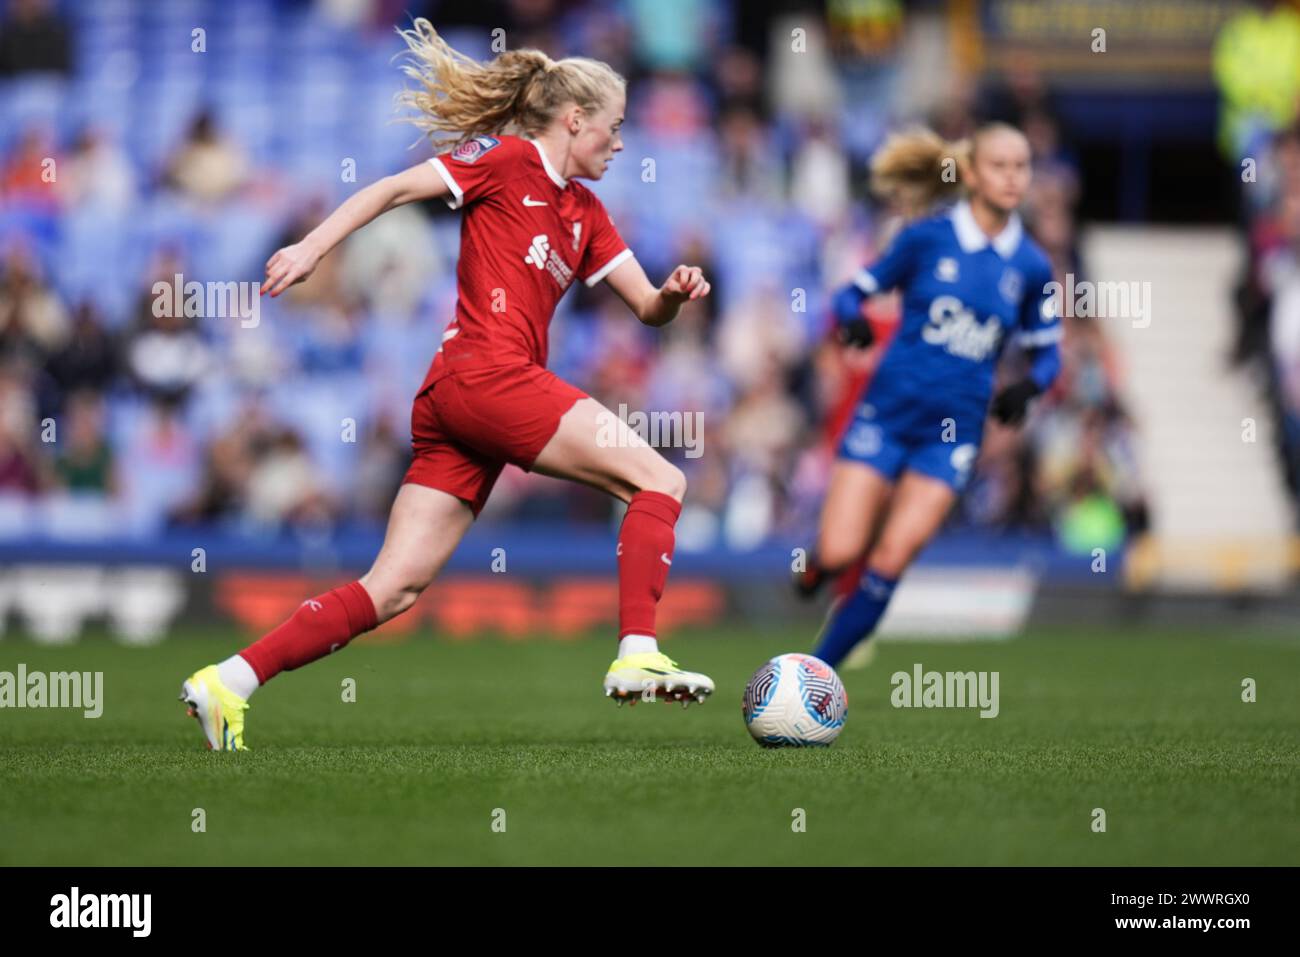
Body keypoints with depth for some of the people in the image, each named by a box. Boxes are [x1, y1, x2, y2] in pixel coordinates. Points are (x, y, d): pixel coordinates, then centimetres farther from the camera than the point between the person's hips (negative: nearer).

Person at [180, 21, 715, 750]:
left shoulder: (585, 212, 24)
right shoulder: (511, 159, 1)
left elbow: (648, 308, 22)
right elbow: (397, 188, -2)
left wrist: (675, 294, -1)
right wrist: (313, 247, -10)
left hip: (453, 399, 8)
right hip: (487, 373, -8)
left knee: (395, 589, 0)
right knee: (660, 480, -8)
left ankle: (228, 682, -4)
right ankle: (638, 656, -17)